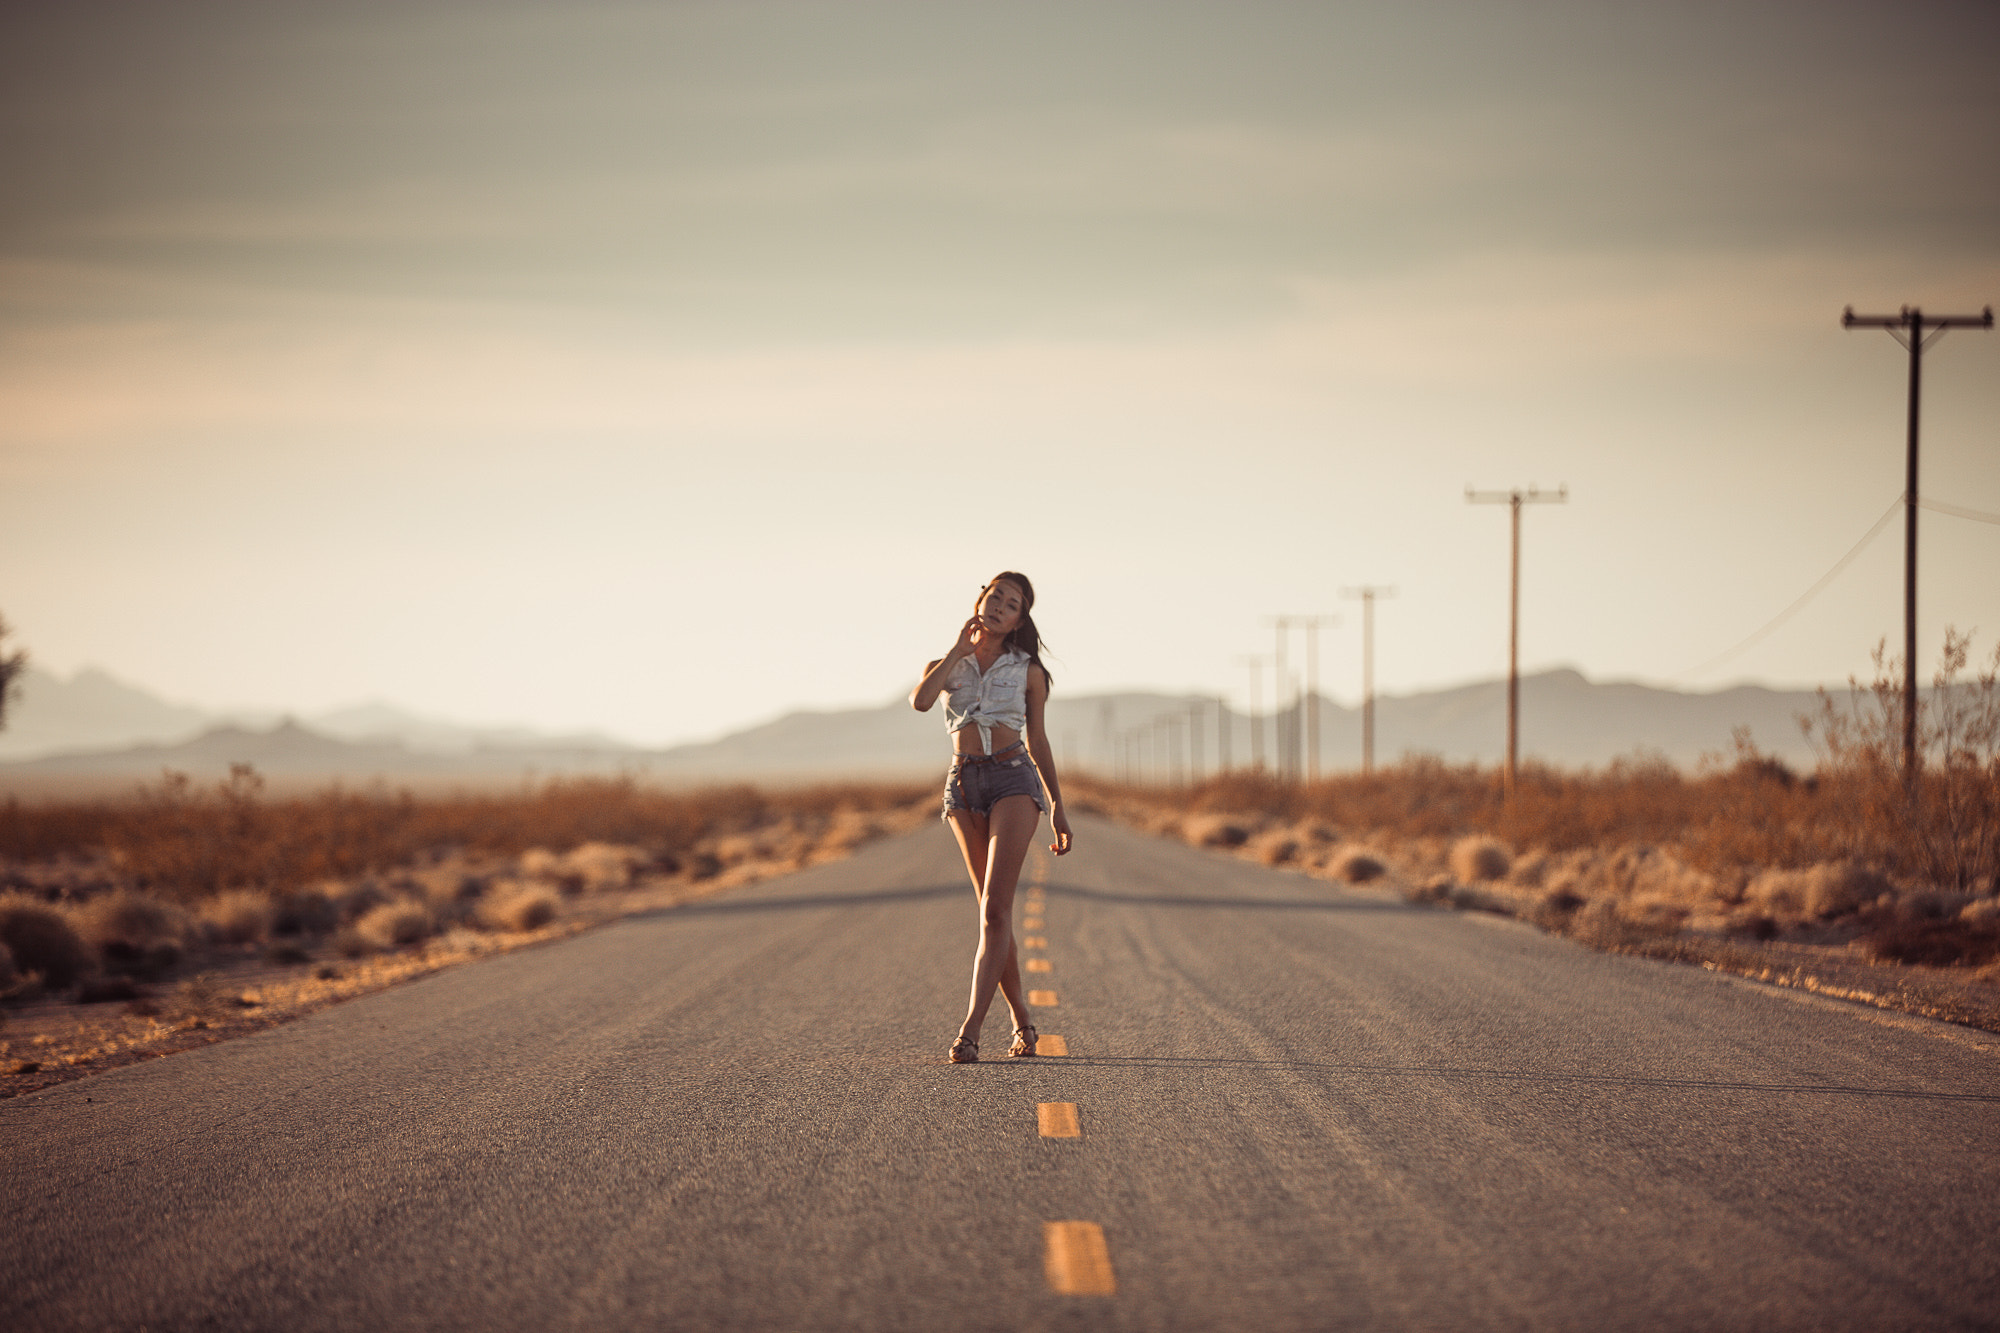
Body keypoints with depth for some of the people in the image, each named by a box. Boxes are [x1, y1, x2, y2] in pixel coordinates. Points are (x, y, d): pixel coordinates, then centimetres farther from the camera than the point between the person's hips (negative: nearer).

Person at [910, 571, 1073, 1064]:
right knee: (993, 910, 6)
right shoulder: (948, 665, 12)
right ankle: (1022, 1022, 20)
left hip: (1015, 781, -2)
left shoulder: (1028, 671, 10)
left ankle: (970, 1030, -24)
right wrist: (960, 650, -3)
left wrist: (1058, 806, 14)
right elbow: (920, 700, -10)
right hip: (964, 784, 2)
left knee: (994, 908, -16)